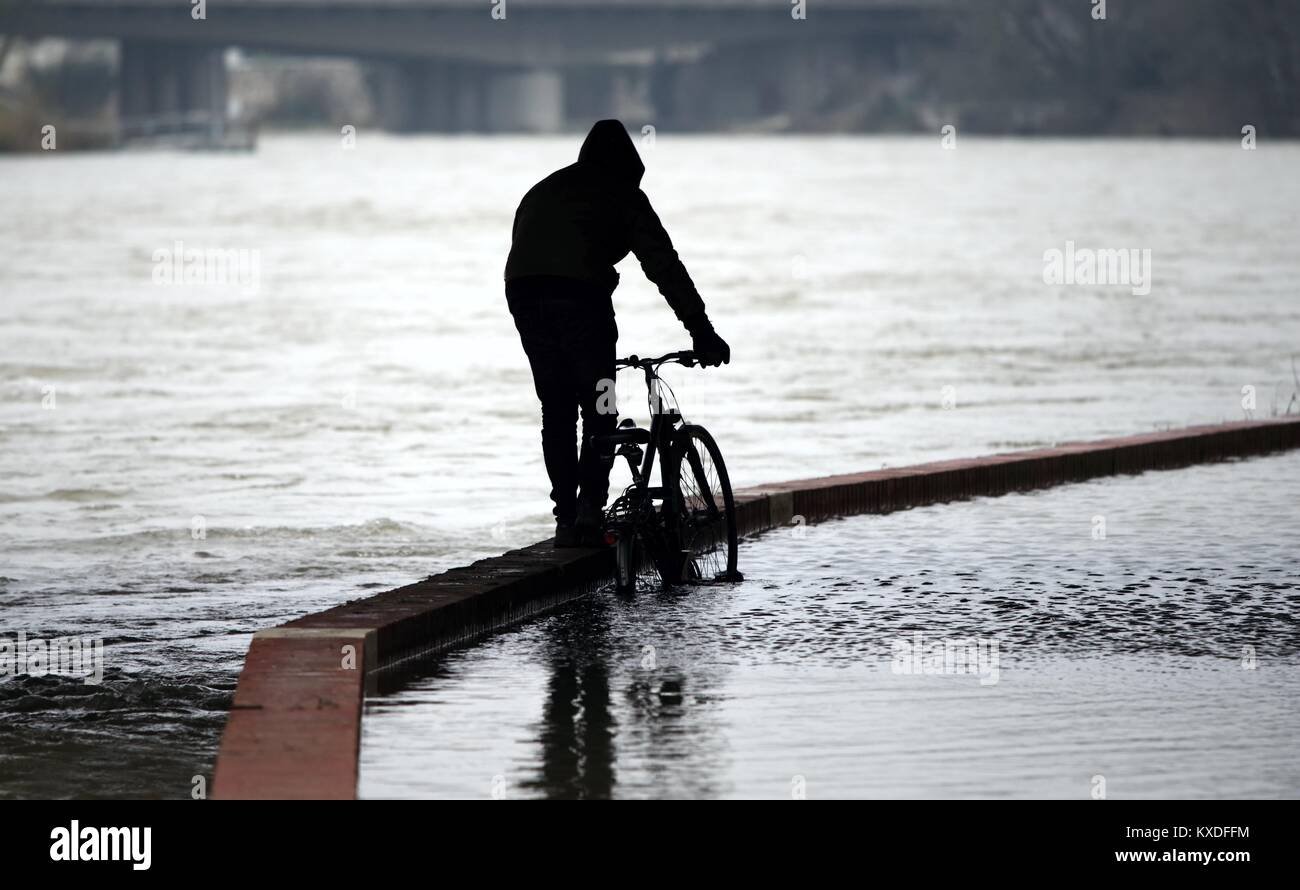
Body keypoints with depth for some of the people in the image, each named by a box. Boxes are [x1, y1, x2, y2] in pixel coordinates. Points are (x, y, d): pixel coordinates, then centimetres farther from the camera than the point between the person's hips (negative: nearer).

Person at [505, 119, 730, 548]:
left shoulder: (541, 191, 32)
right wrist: (701, 330, 5)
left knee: (556, 413, 13)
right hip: (582, 291, -4)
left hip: (522, 289, 4)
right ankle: (590, 508, -11)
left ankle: (566, 519, 10)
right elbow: (663, 265, 7)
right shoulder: (623, 195, 15)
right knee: (599, 412, 5)